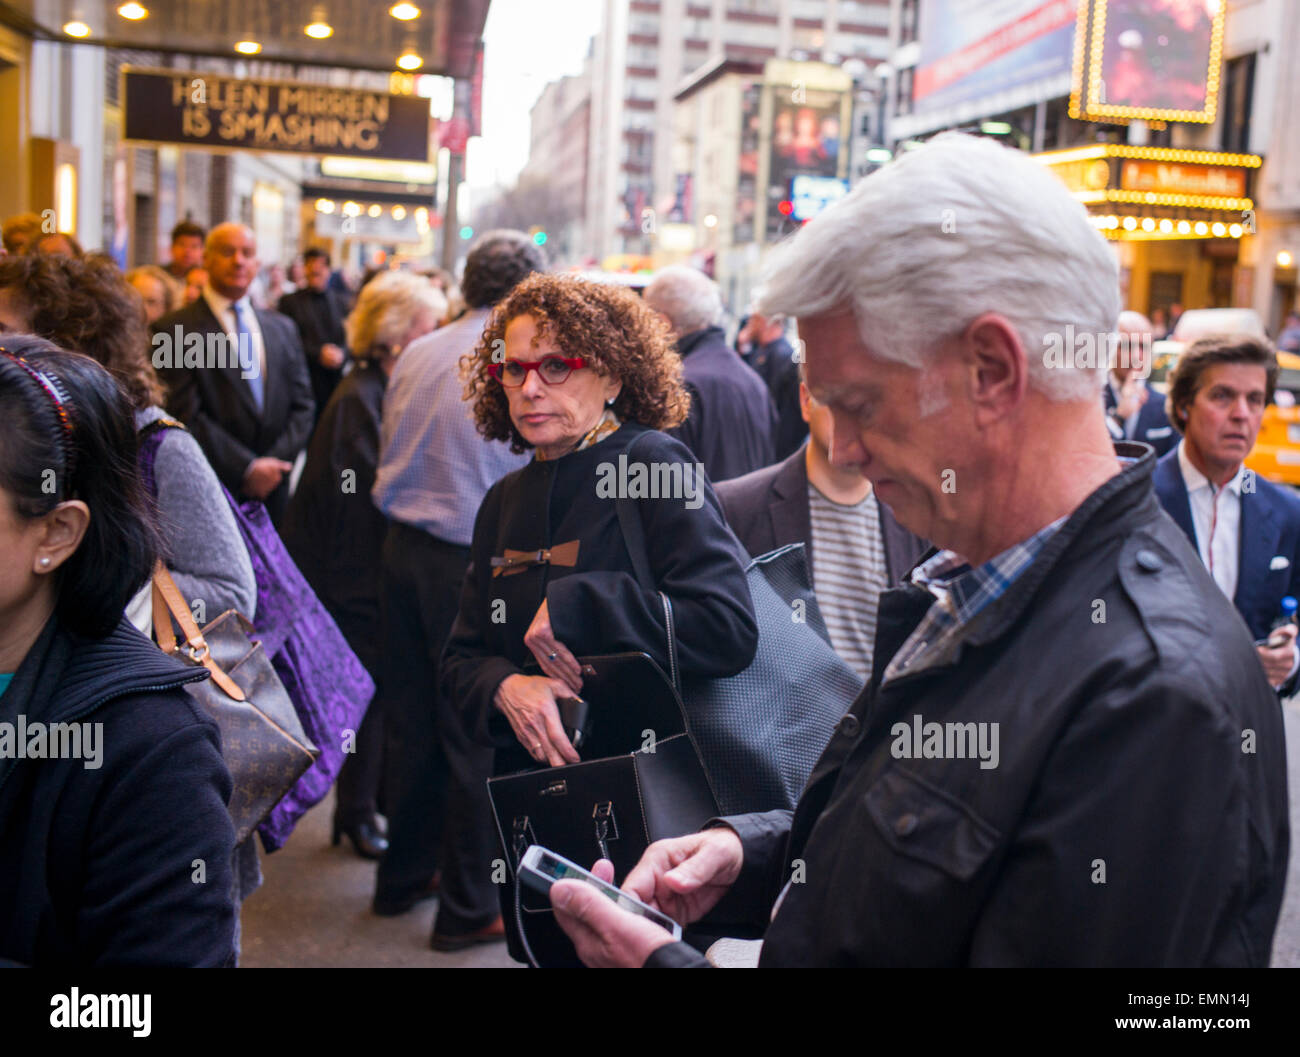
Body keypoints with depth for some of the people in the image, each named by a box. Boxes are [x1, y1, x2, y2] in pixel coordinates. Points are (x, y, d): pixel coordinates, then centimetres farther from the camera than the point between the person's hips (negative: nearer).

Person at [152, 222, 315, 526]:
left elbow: (302, 405, 10)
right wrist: (247, 468, -13)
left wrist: (275, 461, -4)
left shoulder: (282, 328, 13)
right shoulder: (174, 330, -5)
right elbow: (186, 415, -11)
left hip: (272, 490, 4)